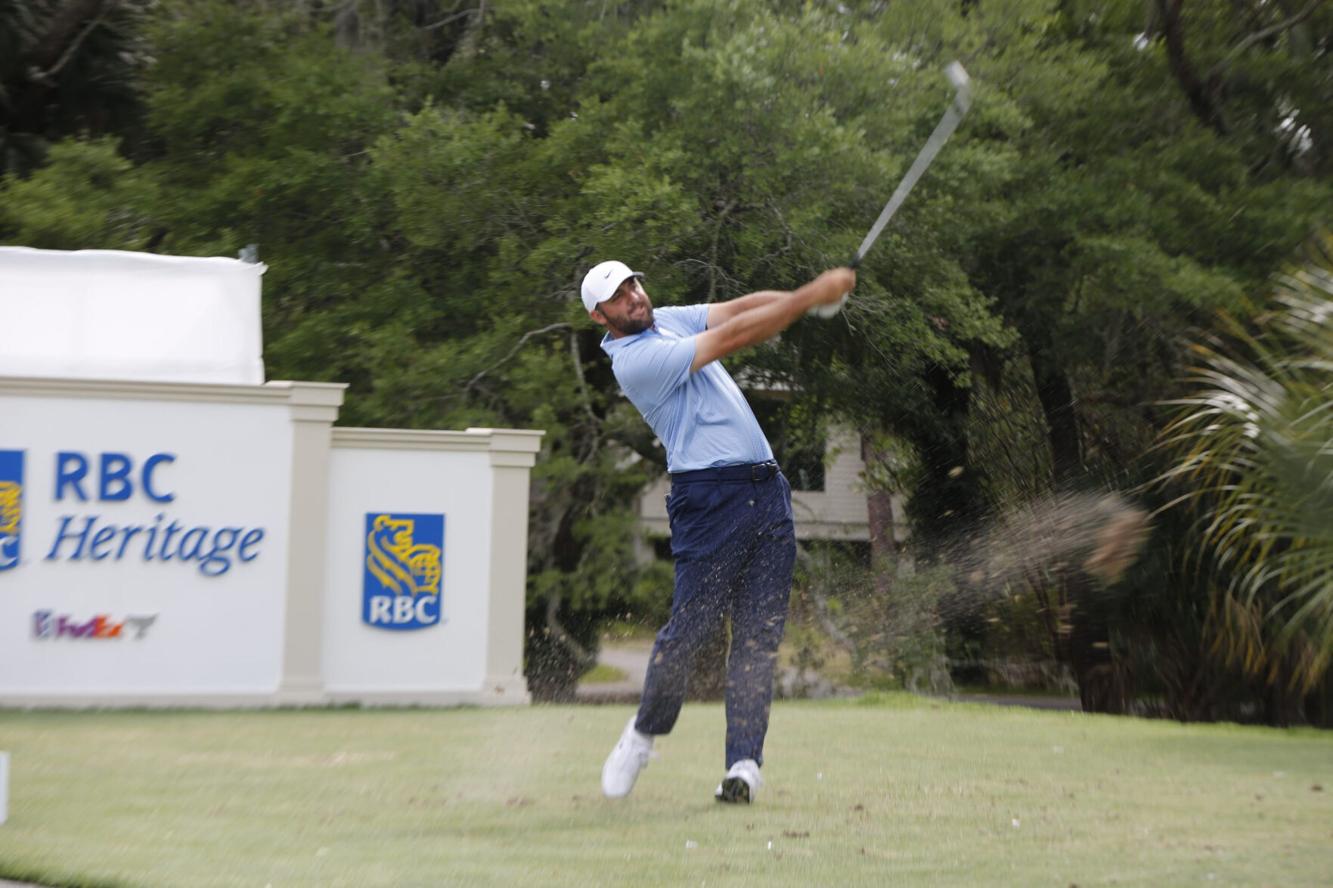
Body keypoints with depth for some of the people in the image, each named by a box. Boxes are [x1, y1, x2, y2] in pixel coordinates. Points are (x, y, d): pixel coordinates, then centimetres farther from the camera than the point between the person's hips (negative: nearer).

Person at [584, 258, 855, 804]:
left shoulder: (668, 320, 18)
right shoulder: (633, 360, -10)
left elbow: (739, 308, 8)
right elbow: (731, 338, -15)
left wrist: (810, 294, -10)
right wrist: (811, 297, -16)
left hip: (767, 489, 7)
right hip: (711, 497, -7)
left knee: (759, 635, 0)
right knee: (689, 629, -6)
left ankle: (744, 763, -2)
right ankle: (643, 734, 19)